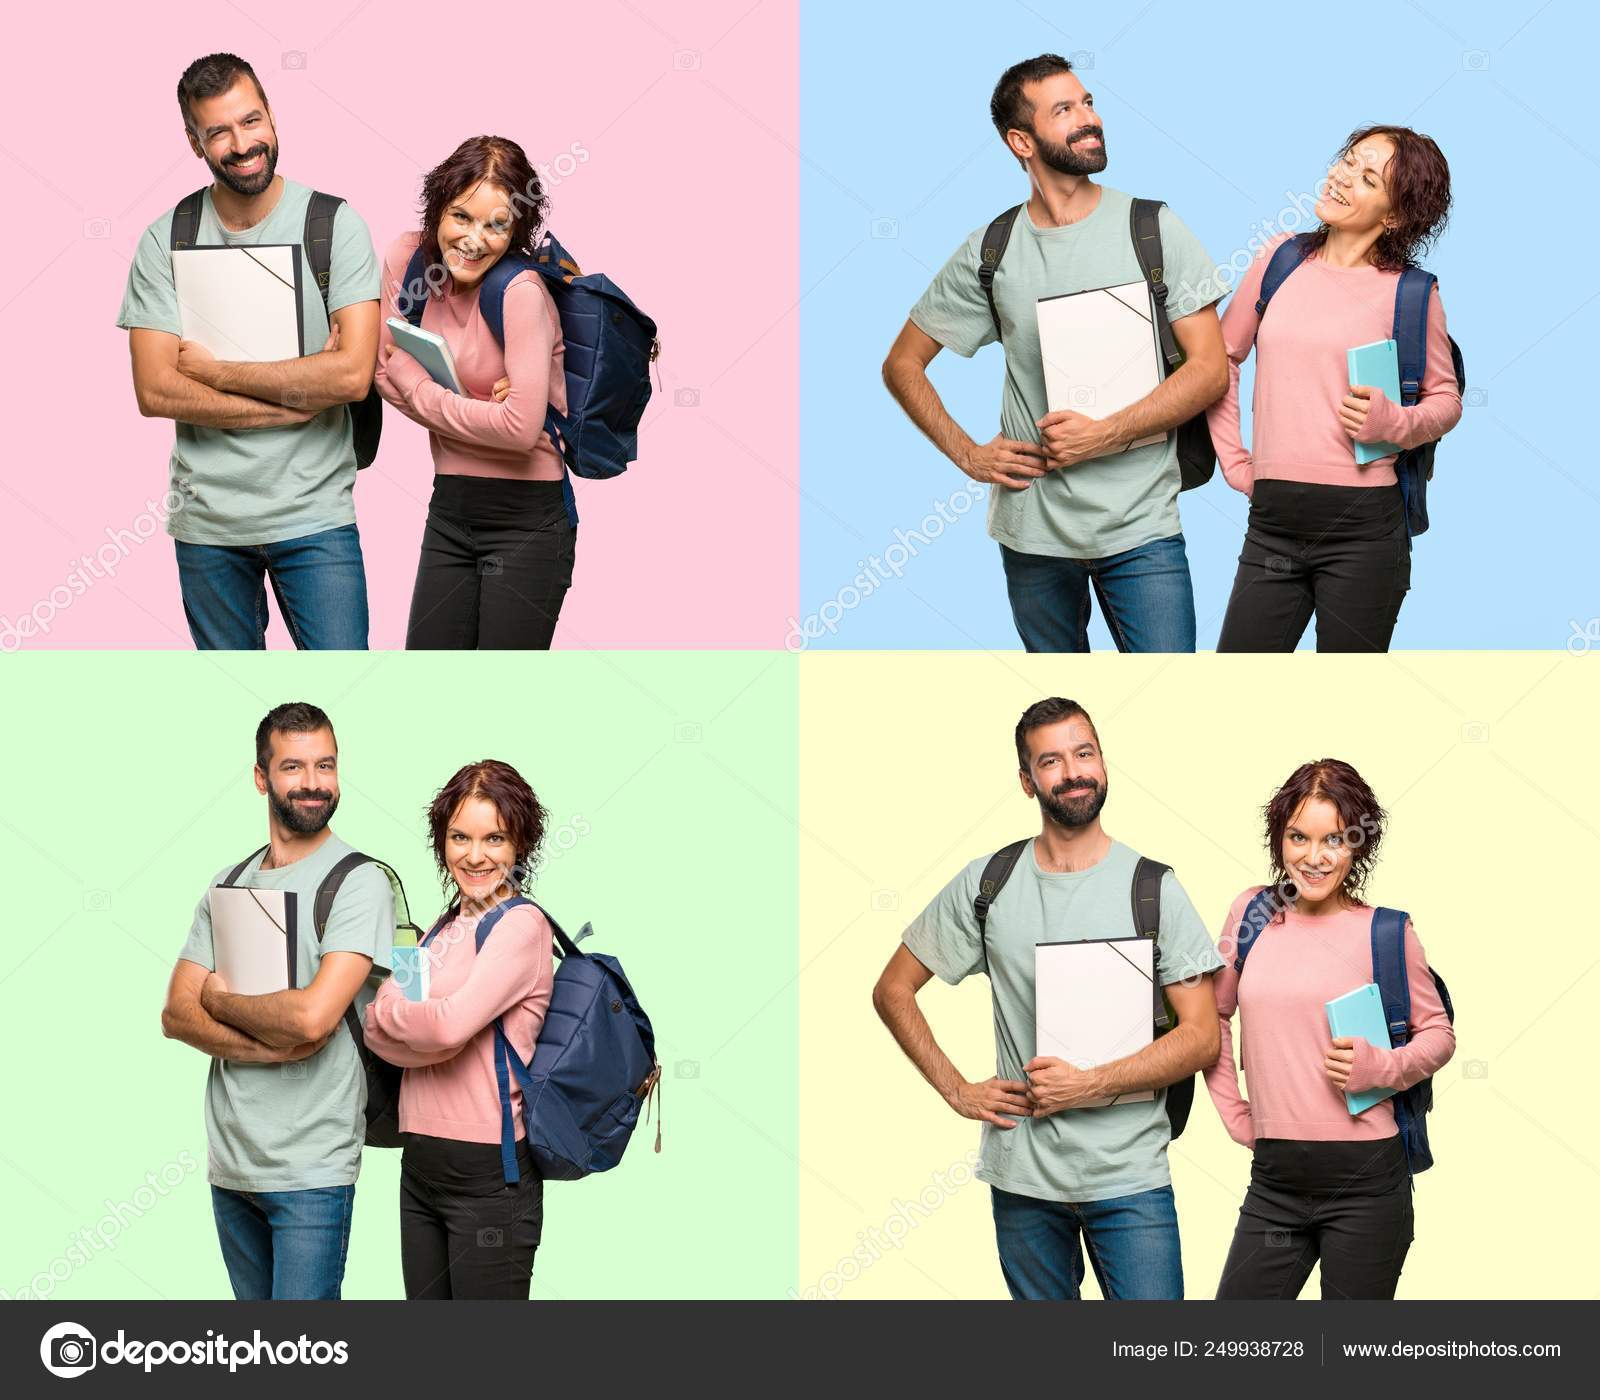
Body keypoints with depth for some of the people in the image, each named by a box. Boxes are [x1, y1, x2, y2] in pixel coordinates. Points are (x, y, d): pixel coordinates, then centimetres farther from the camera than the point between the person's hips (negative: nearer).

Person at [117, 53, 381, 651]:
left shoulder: (335, 224, -5)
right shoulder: (165, 240, 0)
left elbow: (352, 373, -15)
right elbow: (154, 392, -8)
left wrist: (216, 372, -11)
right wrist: (296, 400, -13)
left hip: (315, 514, -2)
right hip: (207, 517, 2)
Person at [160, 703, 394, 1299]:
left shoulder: (360, 882, -9)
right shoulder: (228, 885, 11)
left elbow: (312, 1016, -21)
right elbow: (176, 1014, 3)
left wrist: (220, 999, -3)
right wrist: (270, 1047, -14)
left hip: (312, 1168, -6)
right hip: (230, 1162, 6)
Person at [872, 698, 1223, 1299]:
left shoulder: (1154, 888, -1)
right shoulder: (985, 885, 4)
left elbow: (1201, 1037, -4)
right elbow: (893, 990, 11)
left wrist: (1089, 1085, -14)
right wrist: (958, 1091, 2)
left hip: (1130, 1176, -2)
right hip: (1023, 1177, 2)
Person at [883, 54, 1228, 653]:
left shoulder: (1153, 229, 0)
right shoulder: (989, 252, 4)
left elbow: (1210, 369, -4)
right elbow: (902, 364, 13)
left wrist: (1105, 435, -14)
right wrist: (967, 455, 2)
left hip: (1141, 529, -2)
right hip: (1032, 530, 2)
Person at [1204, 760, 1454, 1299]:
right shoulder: (1252, 912, 5)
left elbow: (1438, 1033, 4)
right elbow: (1212, 1014, 18)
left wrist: (1380, 1067, -14)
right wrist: (1233, 1112, 10)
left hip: (1364, 1179, -3)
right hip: (1274, 1178, 3)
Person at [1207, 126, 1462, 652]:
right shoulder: (1281, 258, 7)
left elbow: (1446, 398, 7)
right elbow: (1221, 357, 17)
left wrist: (1394, 422, -13)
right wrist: (1234, 459, 10)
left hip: (1362, 527, -3)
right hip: (1272, 522, 3)